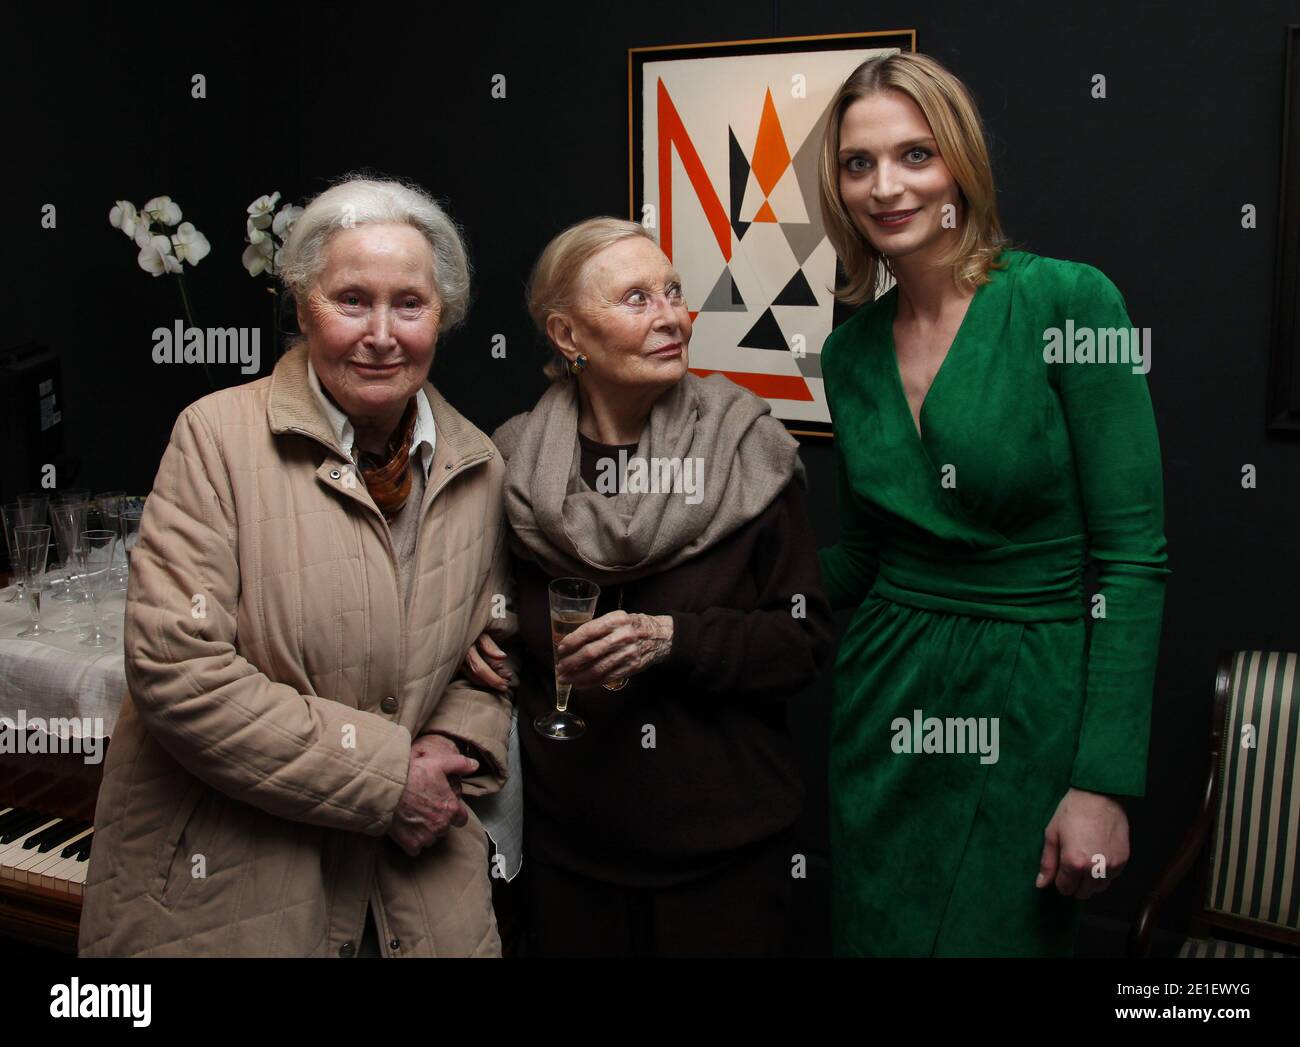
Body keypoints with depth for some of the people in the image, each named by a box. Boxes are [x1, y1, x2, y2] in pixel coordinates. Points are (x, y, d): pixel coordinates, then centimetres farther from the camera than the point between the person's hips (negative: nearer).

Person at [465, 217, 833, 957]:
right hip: (567, 838, 2)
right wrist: (474, 636, -5)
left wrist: (672, 637, -20)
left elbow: (807, 638, -8)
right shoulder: (515, 466, -2)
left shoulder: (750, 453, -8)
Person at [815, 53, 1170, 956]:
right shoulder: (850, 353, 3)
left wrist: (1105, 781, -16)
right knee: (877, 933, 16)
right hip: (886, 706, 5)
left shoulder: (1069, 302, -13)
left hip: (1031, 709, -4)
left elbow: (1133, 558, -14)